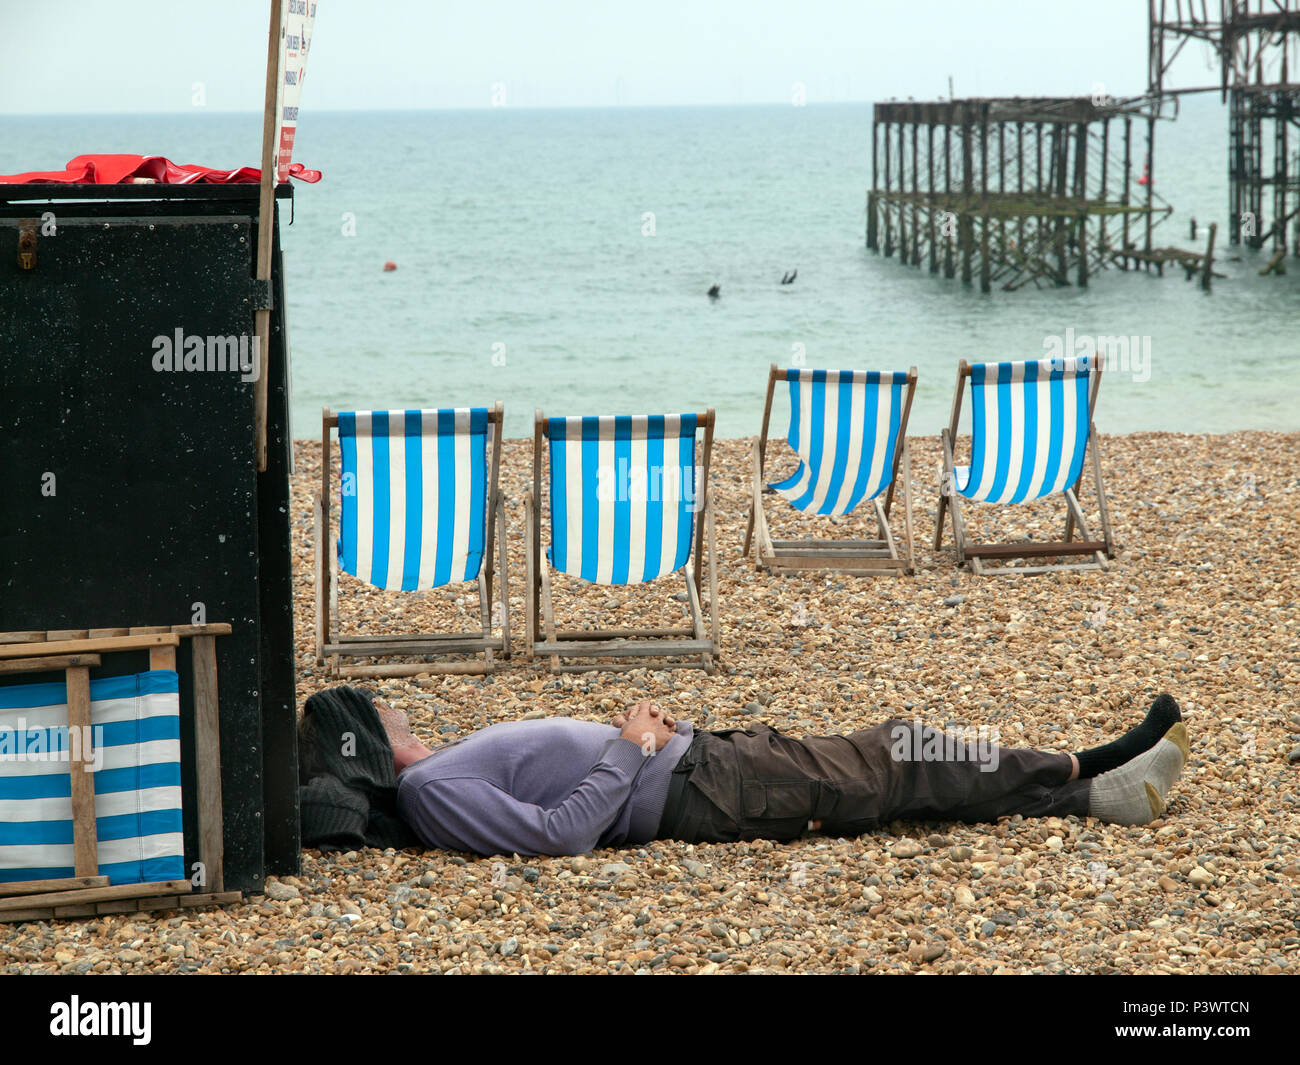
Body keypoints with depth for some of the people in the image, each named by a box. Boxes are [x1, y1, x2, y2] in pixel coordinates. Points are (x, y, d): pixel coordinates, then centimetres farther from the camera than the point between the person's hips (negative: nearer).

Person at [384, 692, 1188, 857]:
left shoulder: (446, 768, 13)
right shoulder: (430, 793, -17)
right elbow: (562, 833, -25)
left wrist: (633, 734, 10)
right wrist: (629, 751, -16)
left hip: (698, 760, 10)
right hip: (696, 797, -10)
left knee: (894, 755, 6)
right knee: (892, 770, -6)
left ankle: (1091, 784, 9)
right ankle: (1086, 785, 4)